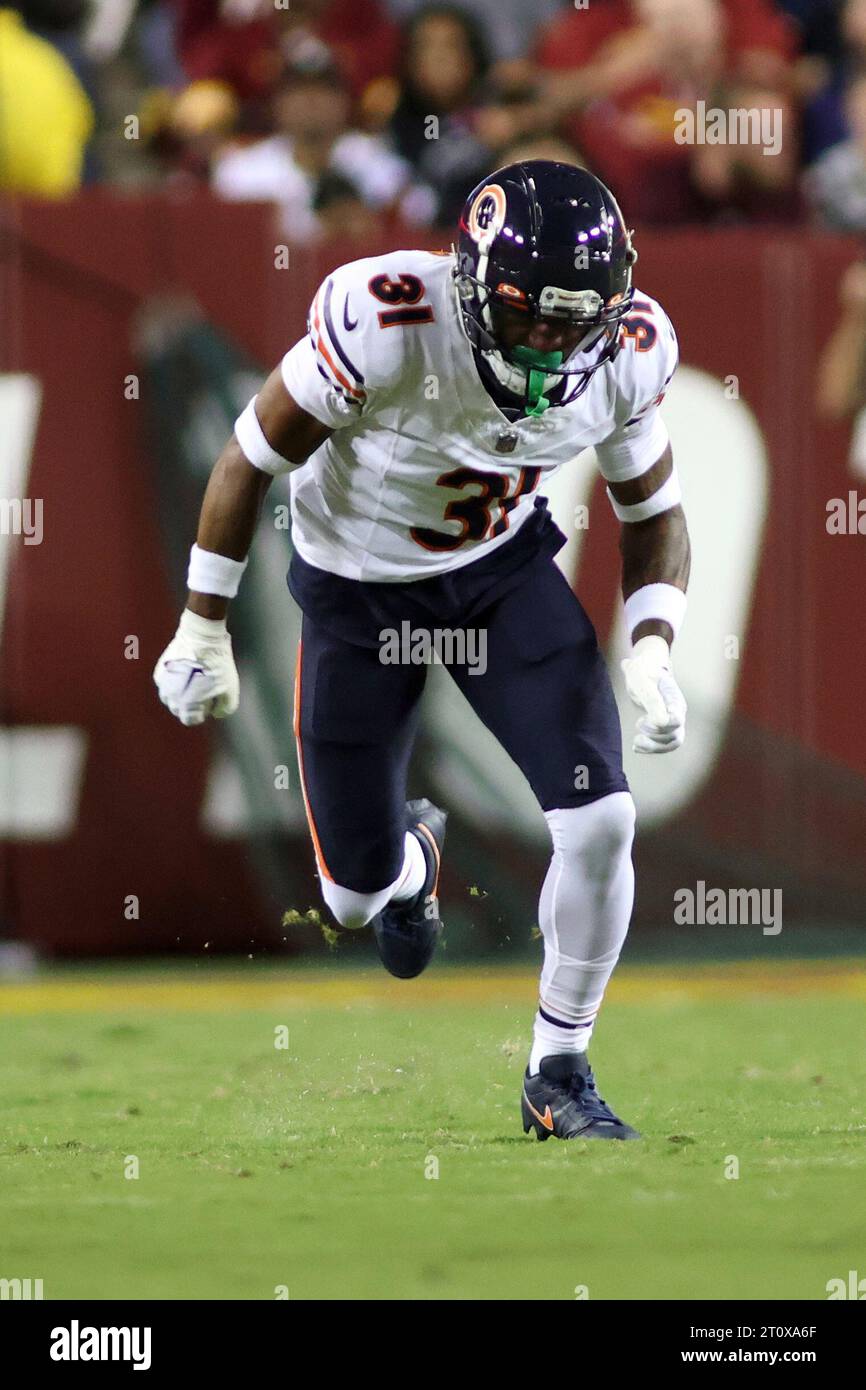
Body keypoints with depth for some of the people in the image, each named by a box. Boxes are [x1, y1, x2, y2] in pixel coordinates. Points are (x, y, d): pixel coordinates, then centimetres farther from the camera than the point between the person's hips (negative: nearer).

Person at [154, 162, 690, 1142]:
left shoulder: (628, 354, -21)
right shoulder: (385, 326, -35)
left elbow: (654, 514, -3)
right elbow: (252, 458, -19)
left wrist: (650, 651, -20)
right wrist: (203, 630, -11)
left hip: (504, 565, 2)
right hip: (359, 584, -2)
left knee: (601, 823, -15)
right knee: (355, 899, 6)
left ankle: (560, 1077, 5)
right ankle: (412, 855, 47)